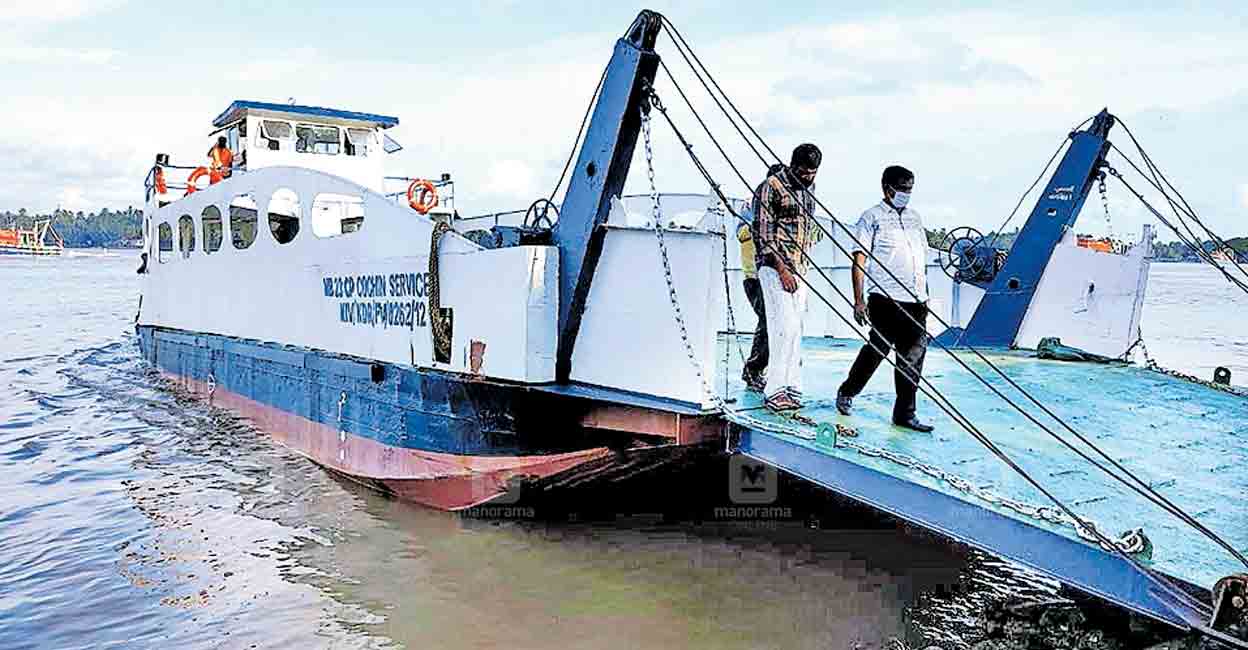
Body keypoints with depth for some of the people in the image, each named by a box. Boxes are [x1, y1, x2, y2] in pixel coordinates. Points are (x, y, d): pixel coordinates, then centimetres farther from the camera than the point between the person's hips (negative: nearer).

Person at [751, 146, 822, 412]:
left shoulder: (808, 188, 16)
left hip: (798, 268, 8)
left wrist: (803, 265, 19)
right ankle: (774, 391, -12)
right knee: (785, 326, -15)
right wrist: (782, 269, -17)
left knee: (794, 329, 7)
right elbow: (762, 233, -13)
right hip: (775, 266, -8)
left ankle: (790, 386, 13)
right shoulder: (771, 187, -9)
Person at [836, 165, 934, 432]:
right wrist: (859, 300, -12)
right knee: (878, 349, -1)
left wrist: (925, 295, 20)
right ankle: (847, 393, 22)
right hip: (886, 299, -6)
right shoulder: (872, 217, 1)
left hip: (916, 300, 6)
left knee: (913, 356, 2)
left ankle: (905, 413, 9)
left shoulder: (915, 217, 20)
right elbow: (859, 259, -5)